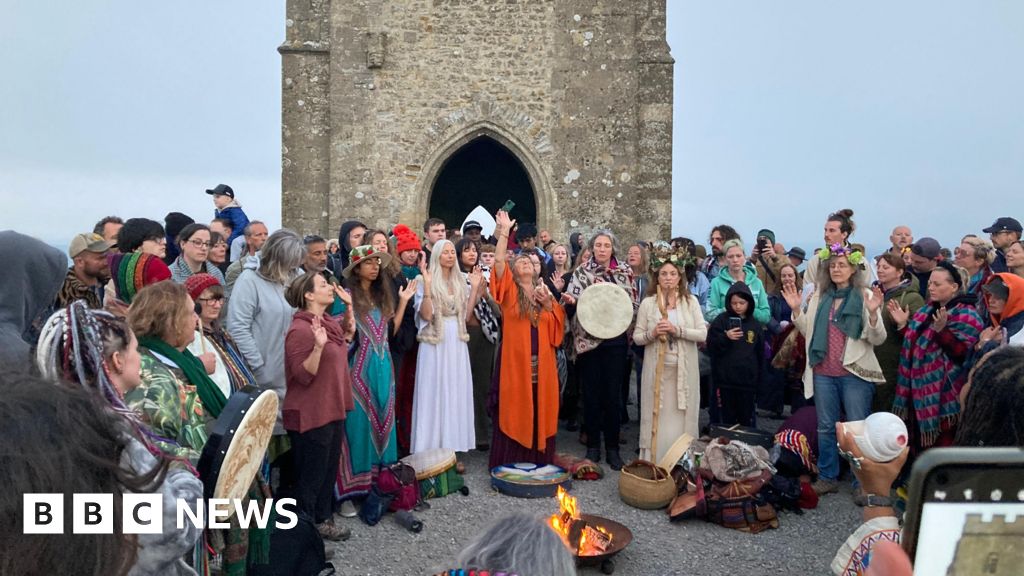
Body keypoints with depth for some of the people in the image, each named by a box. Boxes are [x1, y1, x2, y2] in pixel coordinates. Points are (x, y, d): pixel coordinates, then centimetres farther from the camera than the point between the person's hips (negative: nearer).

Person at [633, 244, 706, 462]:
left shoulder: (691, 302, 3)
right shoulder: (648, 303, 0)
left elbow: (703, 333, -4)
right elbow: (636, 337, 2)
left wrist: (678, 330, -17)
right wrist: (652, 333, -18)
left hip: (684, 370, 1)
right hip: (656, 369, -1)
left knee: (682, 419, 6)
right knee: (657, 418, 3)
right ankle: (653, 464, 13)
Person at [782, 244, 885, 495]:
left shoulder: (865, 296, -3)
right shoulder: (820, 296, 10)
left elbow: (877, 339, -8)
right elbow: (808, 332, 12)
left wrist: (873, 313, -23)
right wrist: (796, 310, -1)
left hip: (854, 373, -4)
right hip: (823, 373, 4)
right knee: (825, 427, 12)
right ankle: (827, 477, 24)